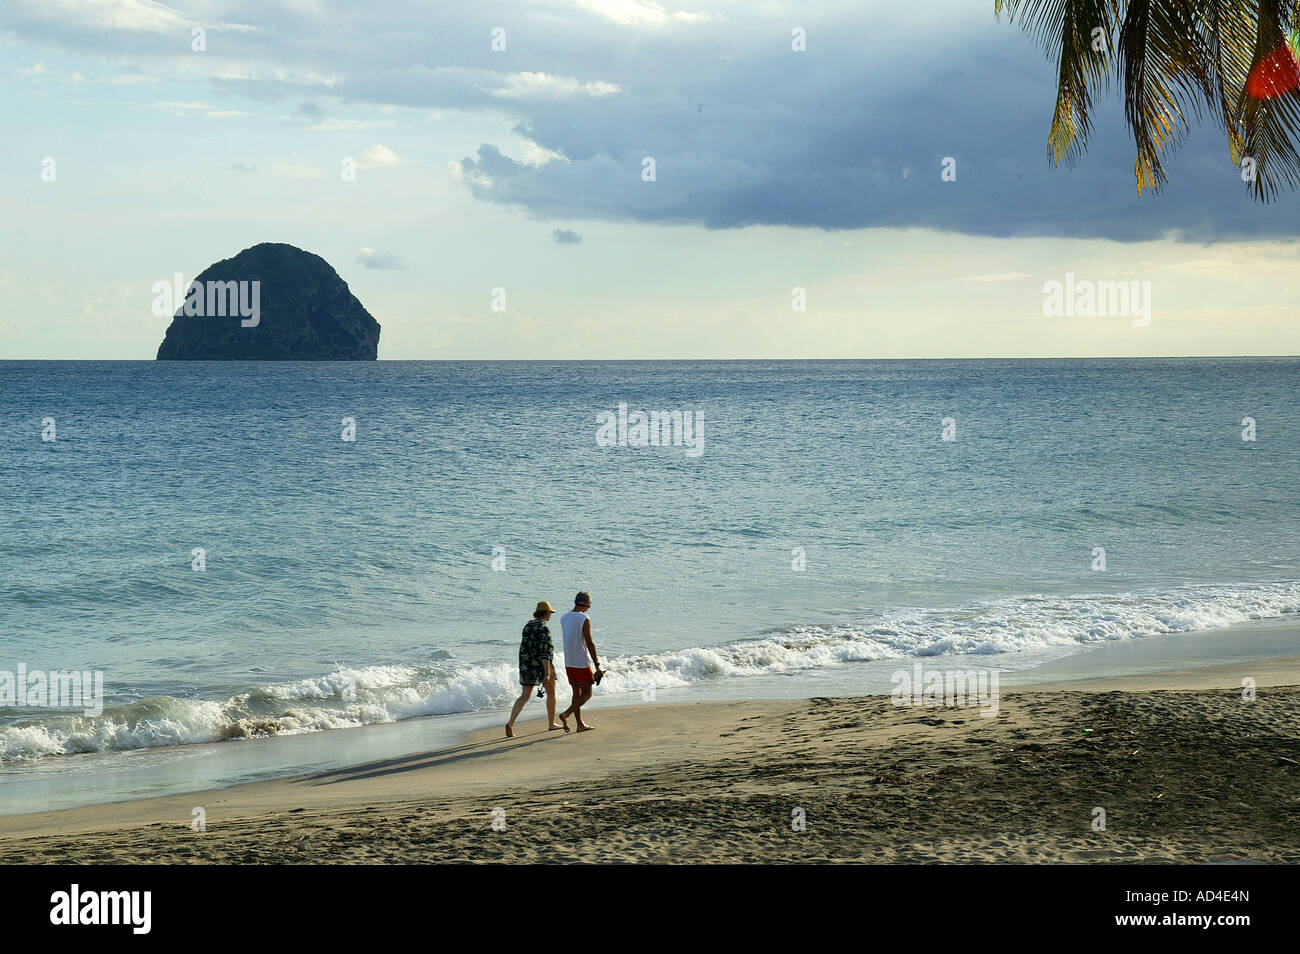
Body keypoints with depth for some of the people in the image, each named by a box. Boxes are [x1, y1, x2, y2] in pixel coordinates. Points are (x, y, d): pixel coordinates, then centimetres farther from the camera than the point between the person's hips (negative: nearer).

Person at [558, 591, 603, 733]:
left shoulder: (563, 618, 5)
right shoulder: (584, 620, -15)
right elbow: (590, 644, -16)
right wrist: (597, 666, -13)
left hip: (568, 662, 7)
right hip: (582, 663, -7)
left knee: (577, 693, 13)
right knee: (587, 693, 4)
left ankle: (580, 724, 15)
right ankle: (566, 714, -11)